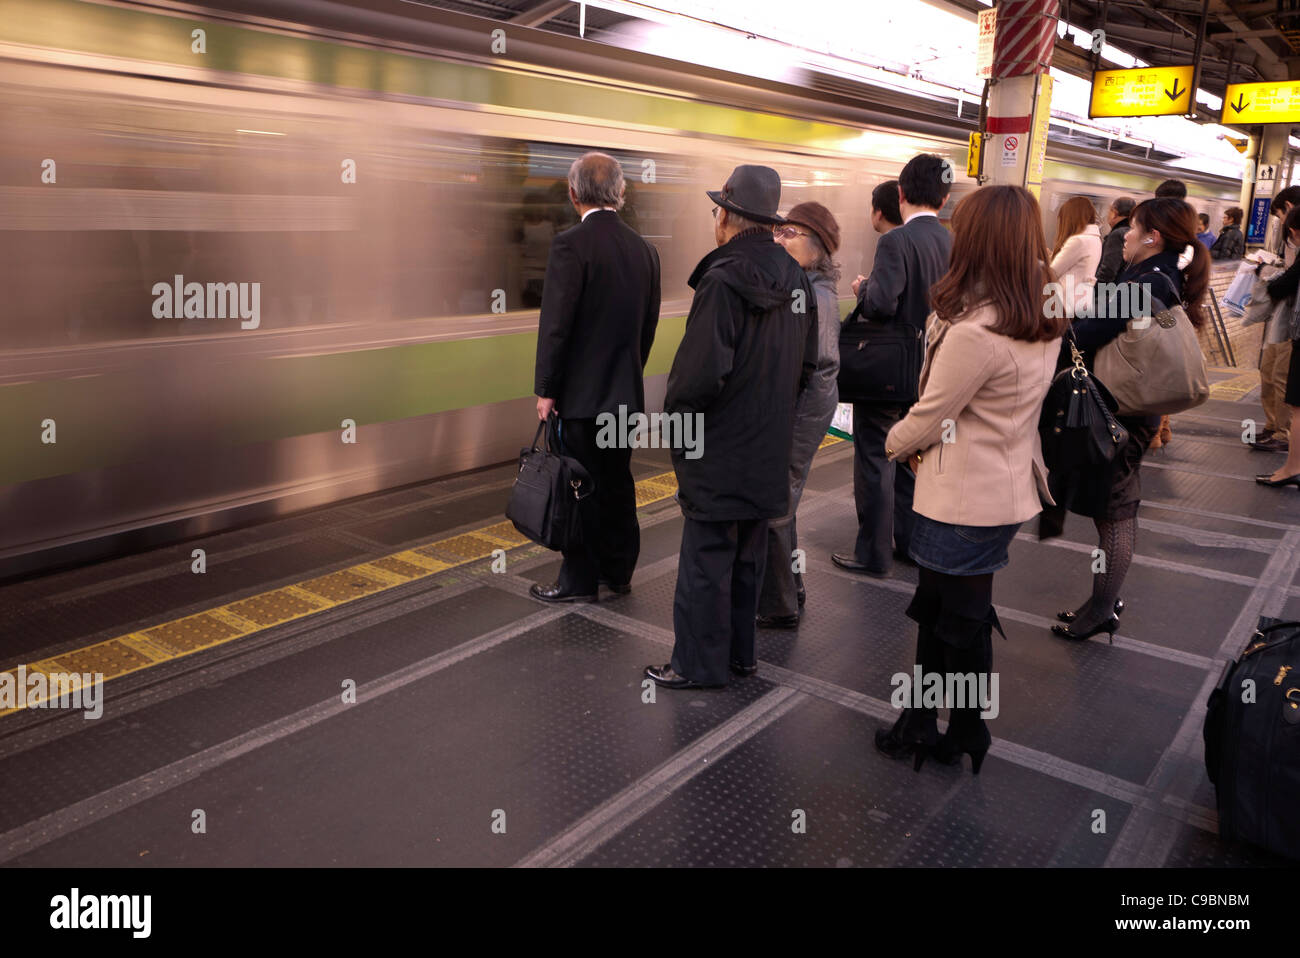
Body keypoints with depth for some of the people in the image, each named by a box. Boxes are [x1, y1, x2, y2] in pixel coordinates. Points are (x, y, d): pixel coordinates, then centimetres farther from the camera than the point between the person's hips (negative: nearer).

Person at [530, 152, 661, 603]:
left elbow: (556, 323, -17)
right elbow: (648, 325, 11)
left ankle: (579, 581, 13)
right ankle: (618, 570, 27)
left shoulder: (571, 244, -14)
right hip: (626, 391, 6)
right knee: (618, 481, 15)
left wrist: (546, 389, -9)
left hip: (582, 391, -6)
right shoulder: (644, 249, 6)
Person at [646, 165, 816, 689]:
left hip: (720, 454, -8)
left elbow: (701, 372, -24)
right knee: (748, 558, 18)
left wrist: (674, 415, -7)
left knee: (705, 562, 3)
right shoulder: (796, 278, 7)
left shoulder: (724, 280, -19)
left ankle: (698, 664, 14)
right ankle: (739, 654, 31)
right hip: (769, 449, 8)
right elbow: (807, 363, 14)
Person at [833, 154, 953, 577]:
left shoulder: (896, 241, -20)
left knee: (875, 459, 3)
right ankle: (910, 541, 29)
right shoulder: (953, 243, 2)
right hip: (926, 369, 7)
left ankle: (873, 552, 11)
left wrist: (863, 288, -9)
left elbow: (881, 303, -29)